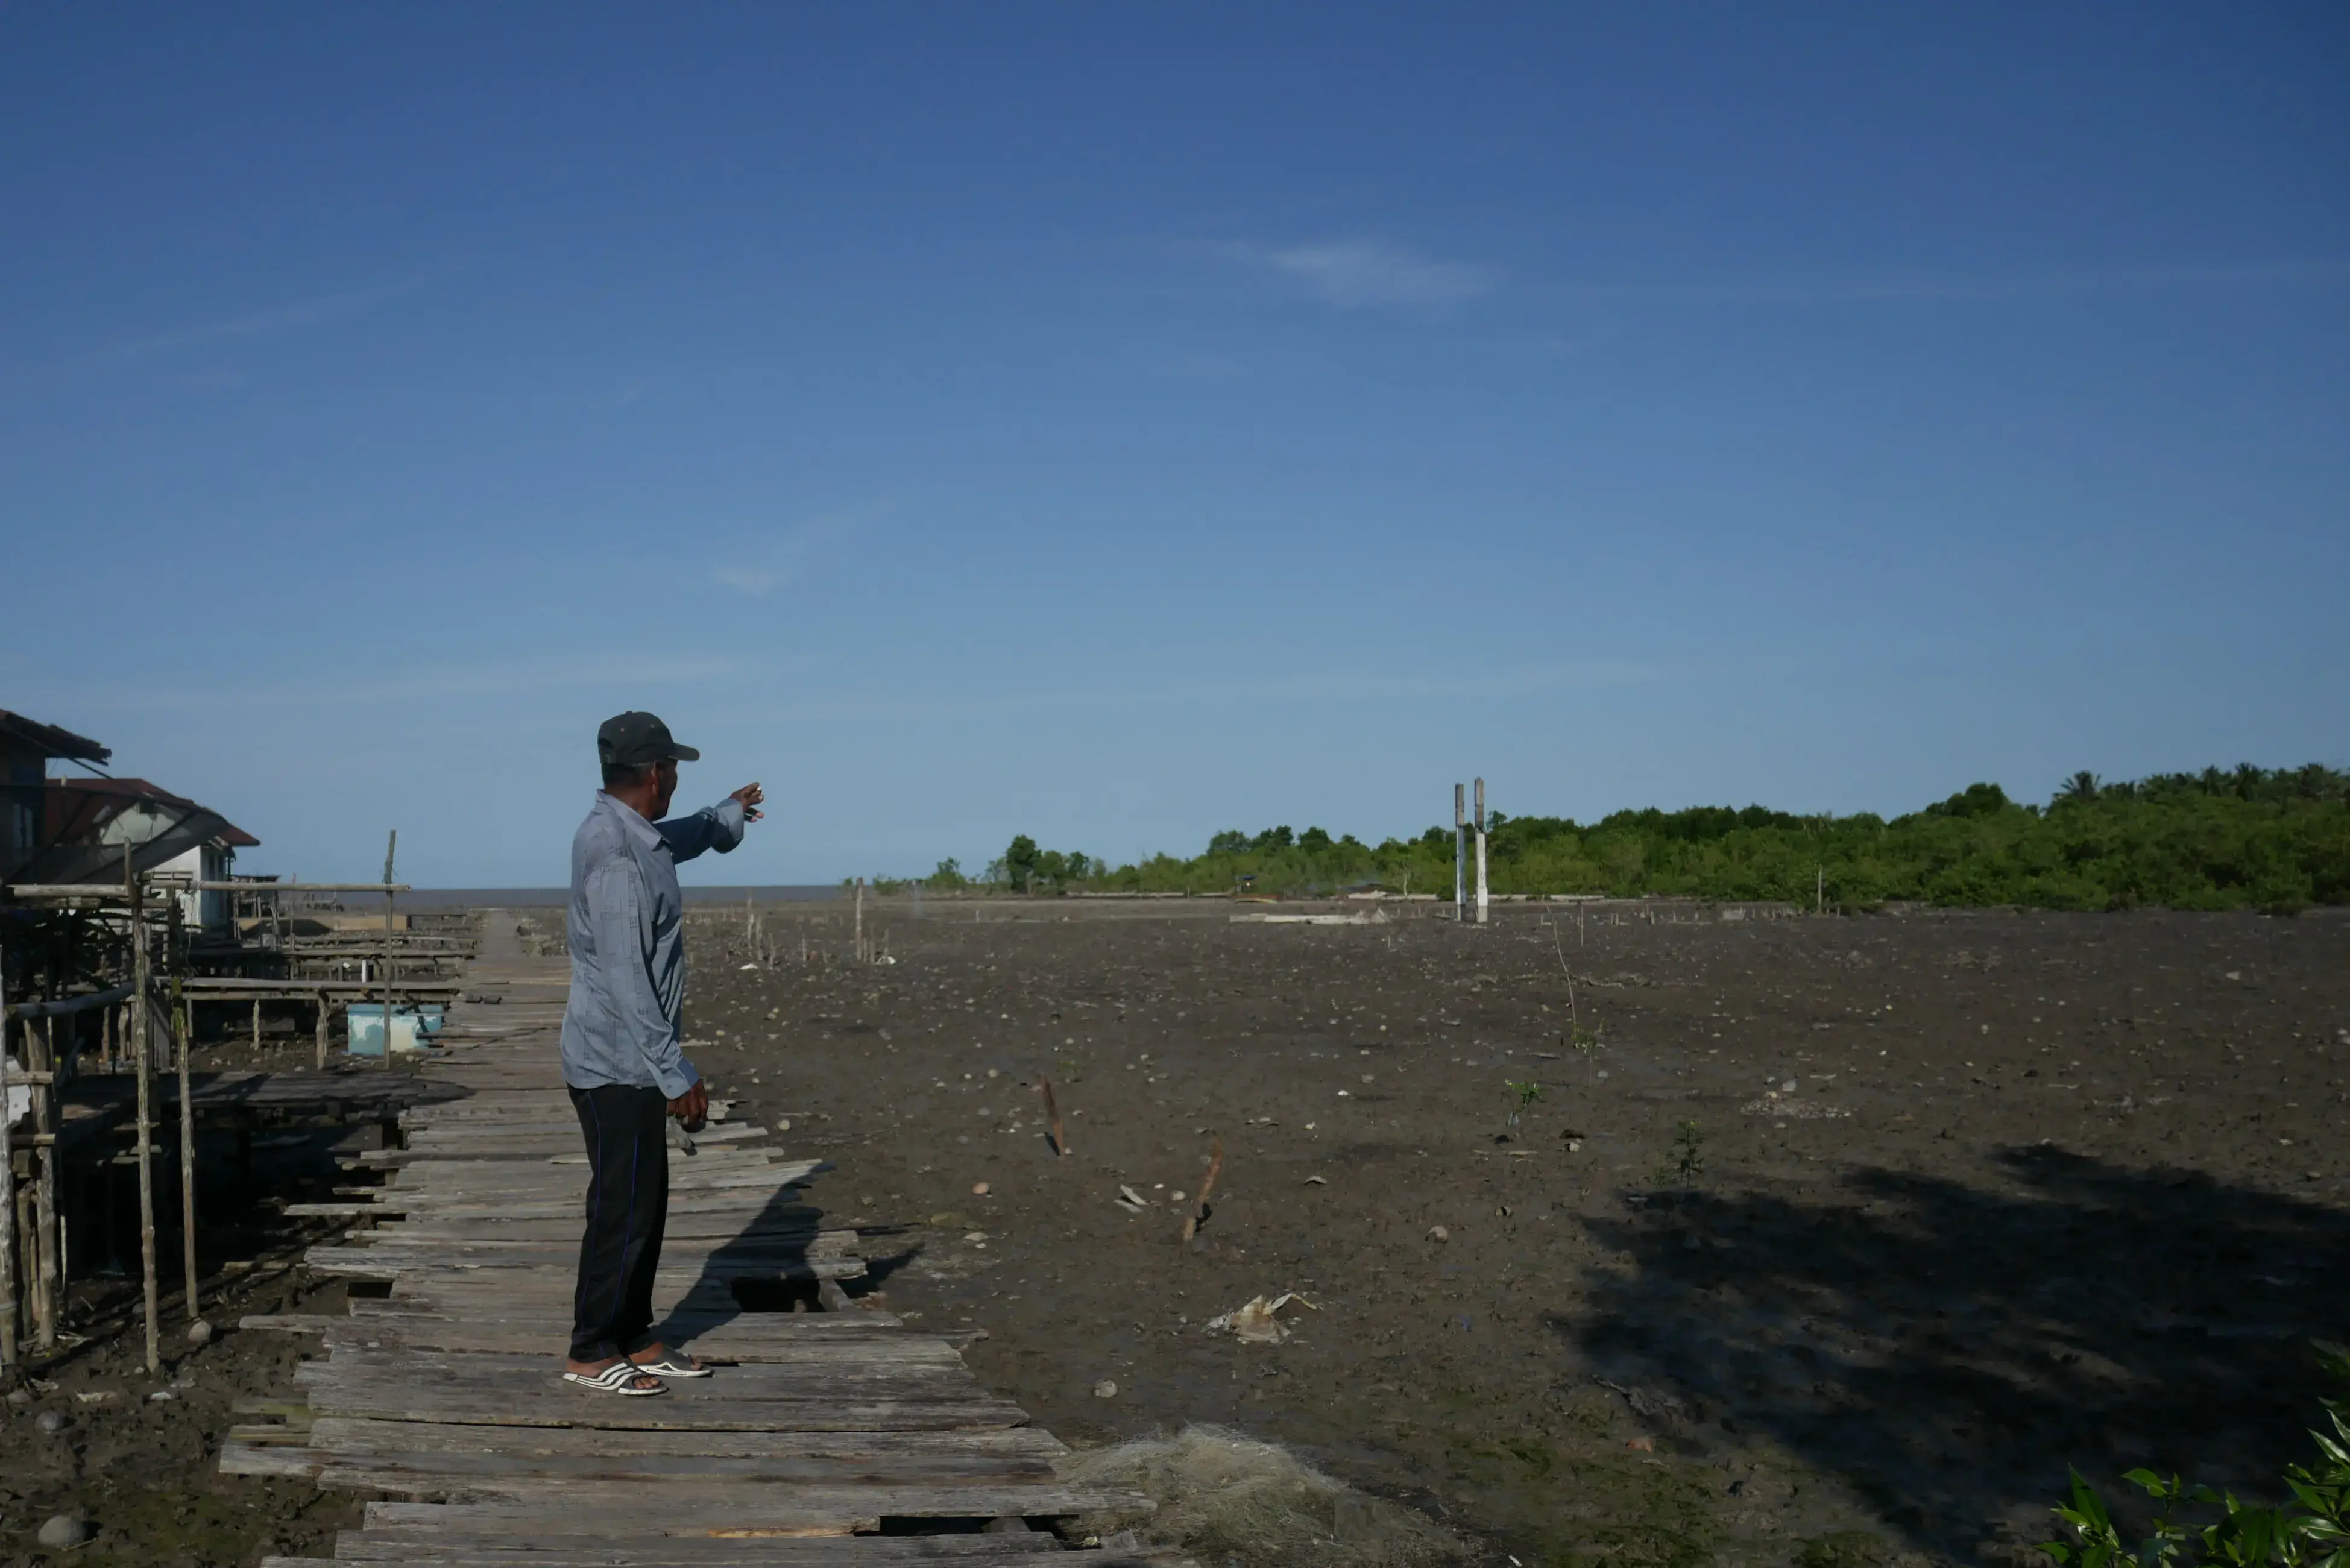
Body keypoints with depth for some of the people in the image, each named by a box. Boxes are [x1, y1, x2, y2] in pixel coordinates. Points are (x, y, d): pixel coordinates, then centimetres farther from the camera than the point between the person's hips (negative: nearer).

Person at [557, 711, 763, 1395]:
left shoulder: (627, 834, 9)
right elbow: (626, 983, -25)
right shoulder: (617, 858, -22)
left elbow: (679, 839, 36)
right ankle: (591, 1353, 9)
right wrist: (676, 1076, -23)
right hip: (618, 1065, -10)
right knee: (623, 1209, -2)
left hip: (629, 1063, 10)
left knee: (645, 1203, 15)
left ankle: (633, 1338, 25)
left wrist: (729, 814, 55)